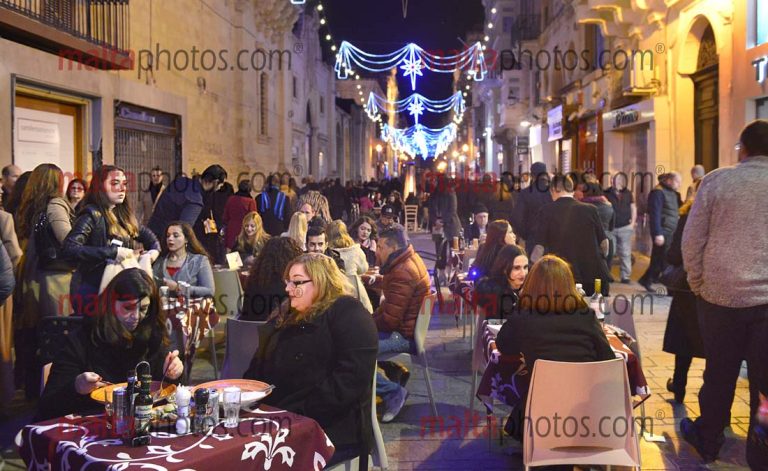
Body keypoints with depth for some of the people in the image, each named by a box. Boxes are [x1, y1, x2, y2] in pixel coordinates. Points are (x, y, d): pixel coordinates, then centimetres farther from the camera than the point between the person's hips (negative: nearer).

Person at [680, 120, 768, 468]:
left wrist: (698, 285, 9)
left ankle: (707, 440, 31)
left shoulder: (717, 181, -4)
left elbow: (692, 241, -4)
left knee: (719, 374, 15)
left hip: (721, 296, 0)